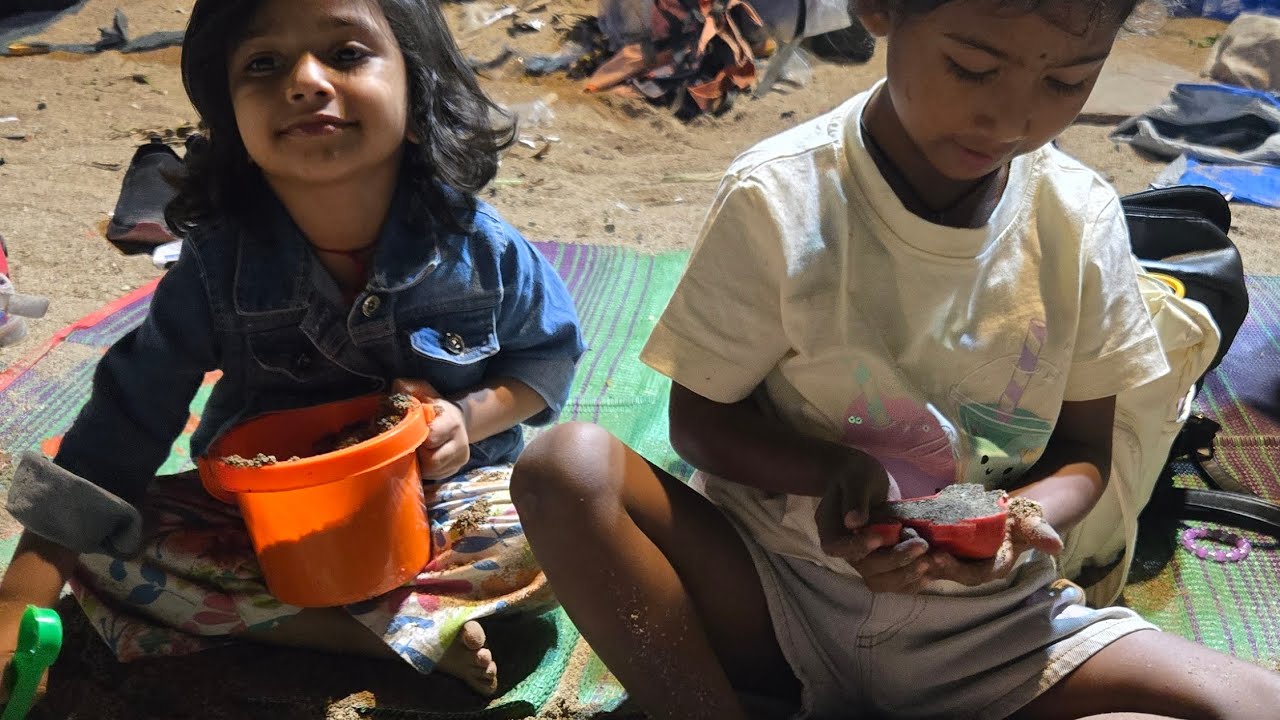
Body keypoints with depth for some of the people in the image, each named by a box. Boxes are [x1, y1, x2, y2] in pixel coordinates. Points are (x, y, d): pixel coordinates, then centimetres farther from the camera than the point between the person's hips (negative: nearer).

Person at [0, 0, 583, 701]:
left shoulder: (478, 249, -15)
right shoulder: (217, 267, -16)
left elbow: (549, 354, 2)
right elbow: (122, 427, -15)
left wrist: (471, 418, -19)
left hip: (440, 495, -1)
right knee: (101, 551, -21)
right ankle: (409, 630, -25)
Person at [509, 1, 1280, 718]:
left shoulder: (1085, 221, -5)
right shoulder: (780, 200, -14)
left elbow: (1085, 450, 4)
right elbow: (700, 421, -6)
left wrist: (1025, 516, -19)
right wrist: (834, 472, -26)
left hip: (992, 619, 3)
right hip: (779, 592, -2)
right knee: (566, 466, -27)